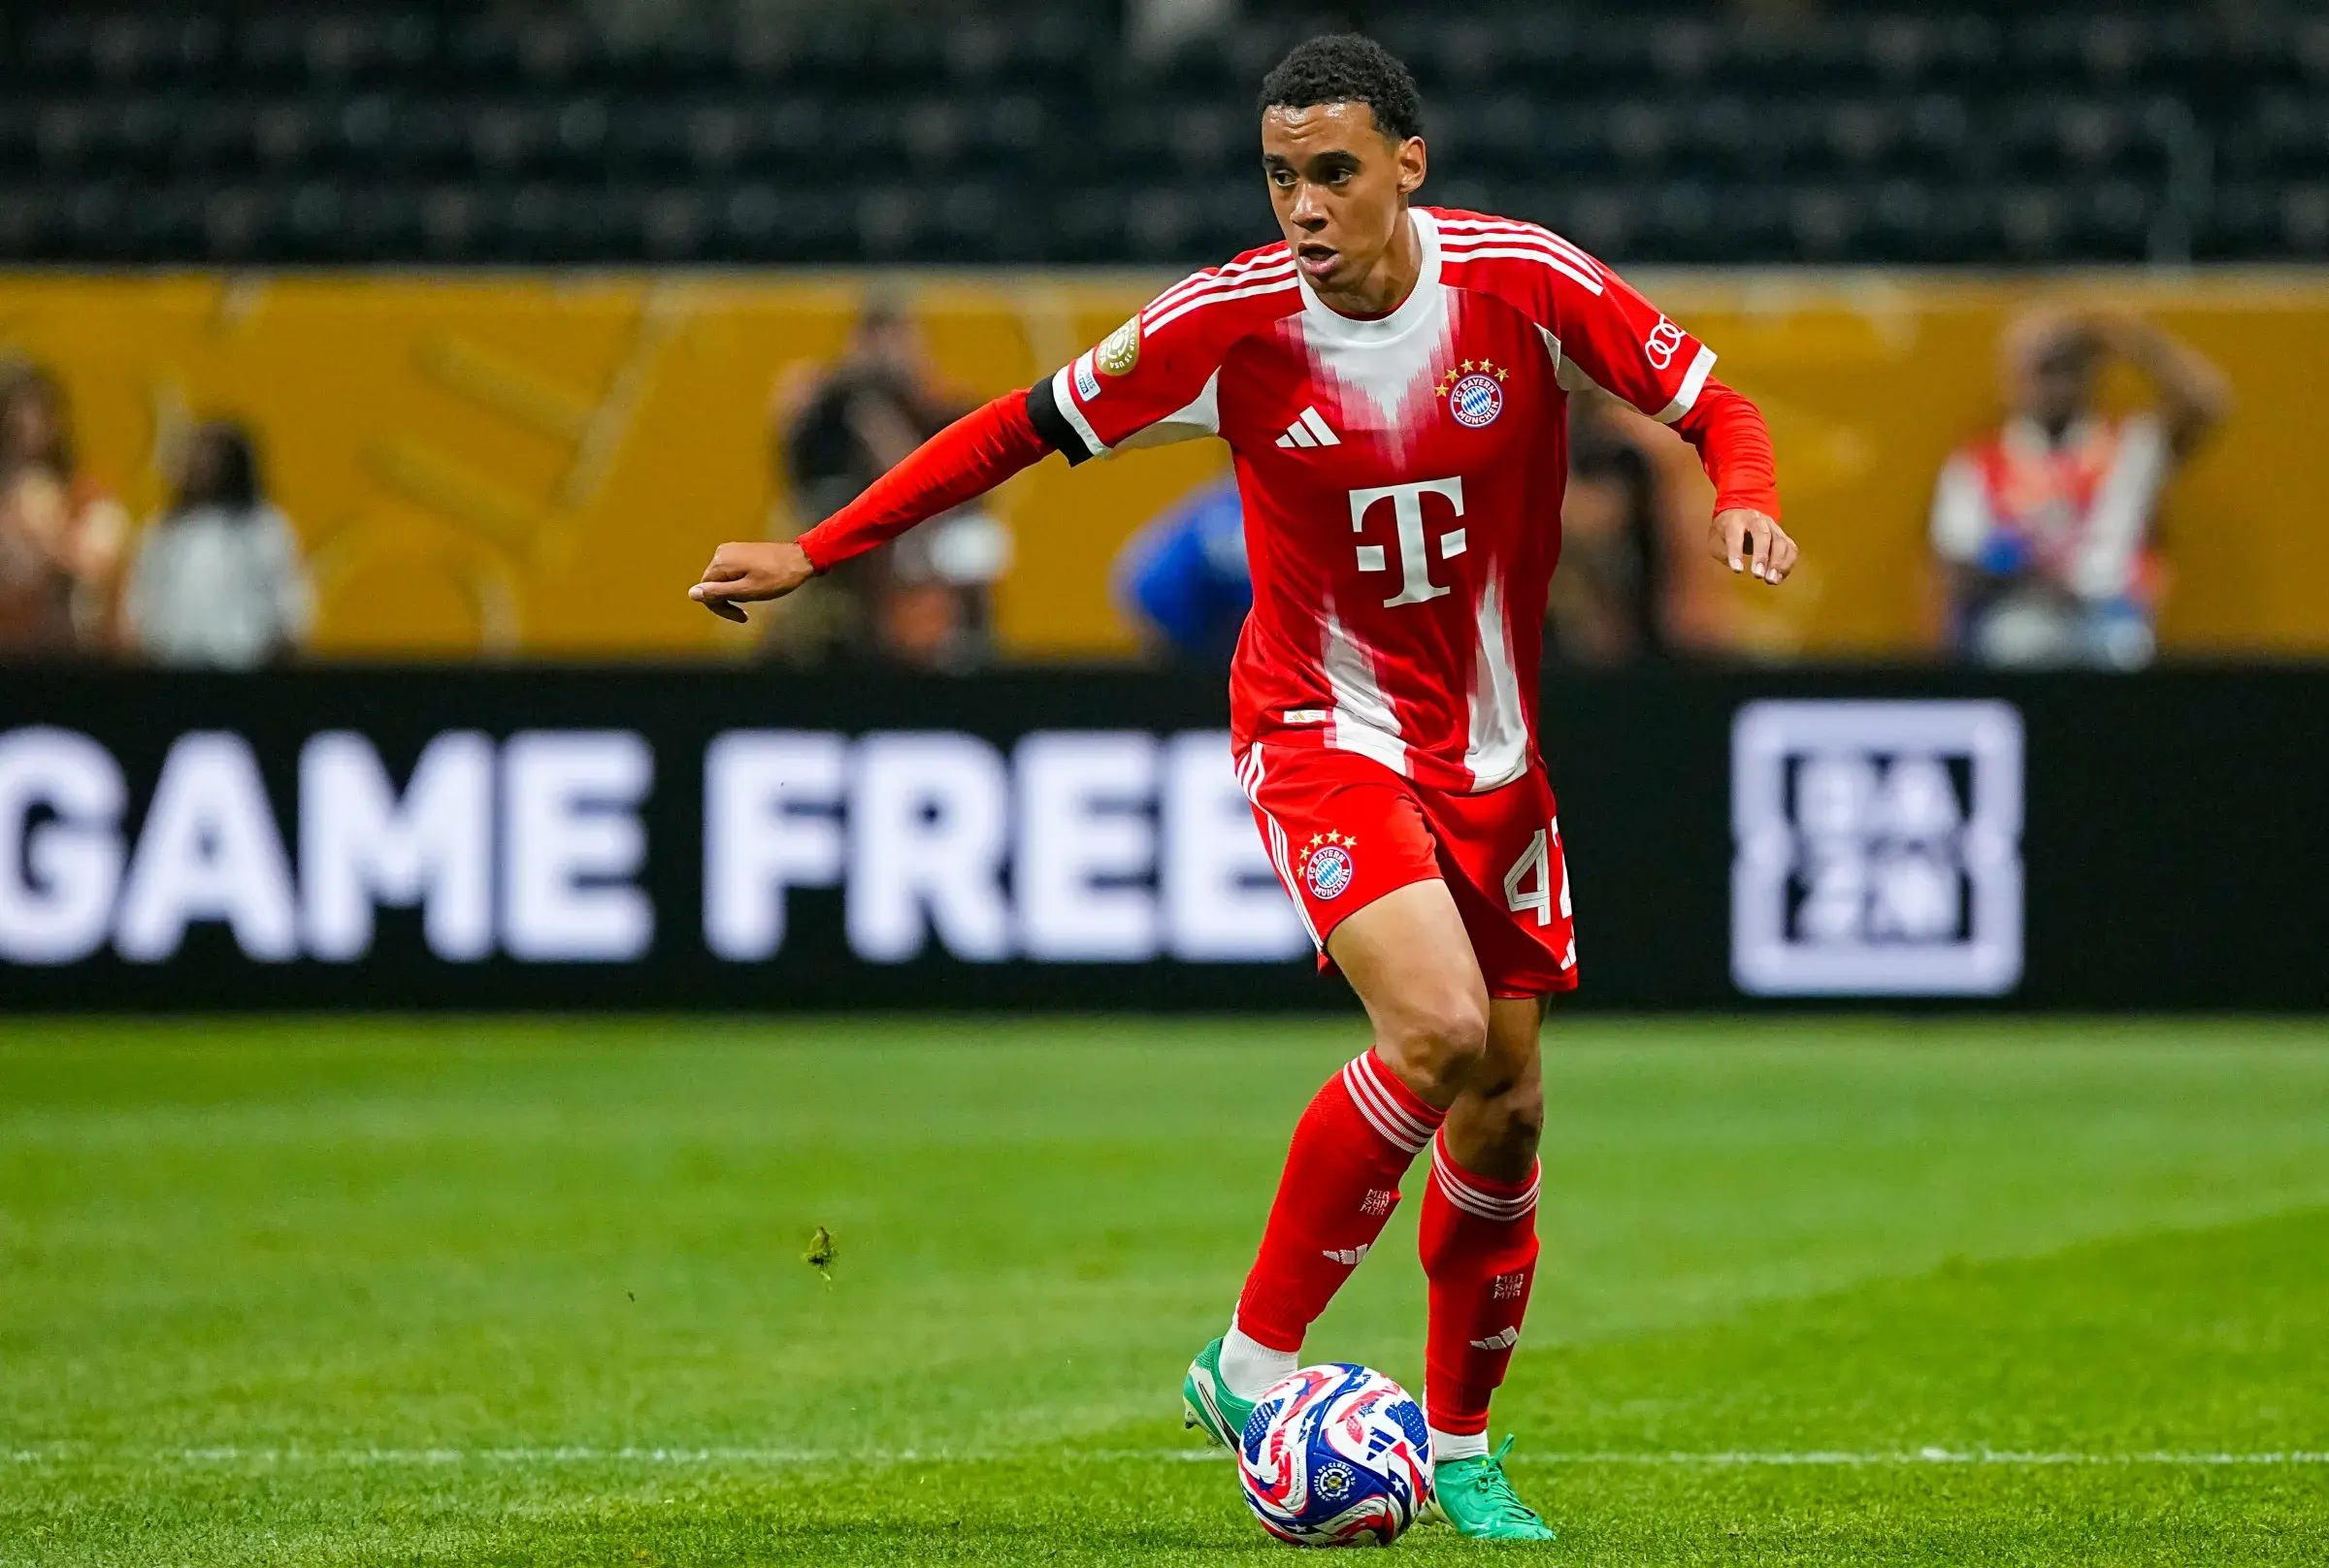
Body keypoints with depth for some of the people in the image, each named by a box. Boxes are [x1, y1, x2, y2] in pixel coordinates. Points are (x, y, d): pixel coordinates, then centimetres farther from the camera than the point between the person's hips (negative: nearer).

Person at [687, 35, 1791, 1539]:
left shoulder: (1526, 282, -13)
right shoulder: (1231, 320, -15)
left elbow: (1711, 400, -2)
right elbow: (1026, 428, -3)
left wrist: (1745, 500, -25)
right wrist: (813, 553, -4)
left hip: (1490, 745, 3)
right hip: (1323, 725, -3)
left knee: (1505, 1106, 7)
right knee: (1435, 1027, -27)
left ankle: (1462, 1447, 27)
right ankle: (1255, 1360, -15)